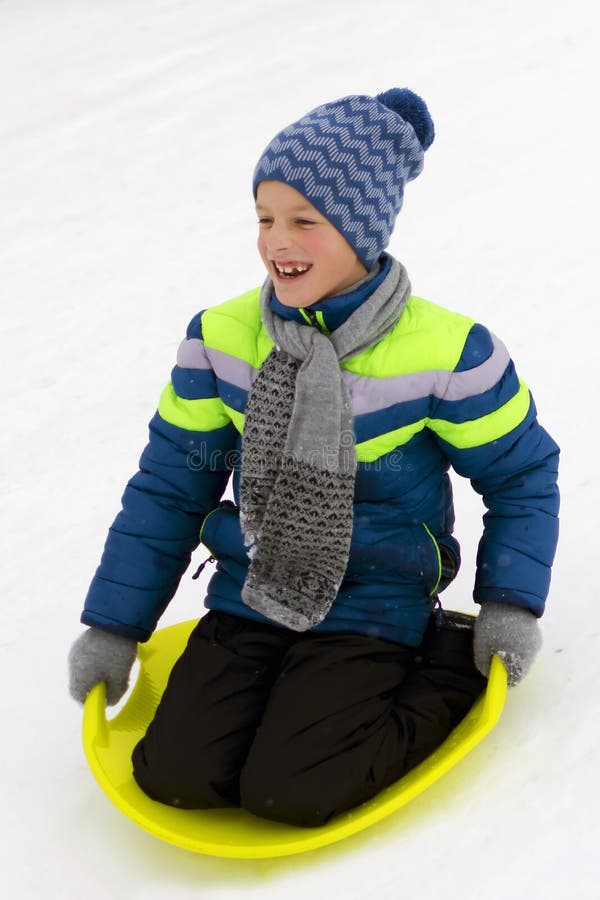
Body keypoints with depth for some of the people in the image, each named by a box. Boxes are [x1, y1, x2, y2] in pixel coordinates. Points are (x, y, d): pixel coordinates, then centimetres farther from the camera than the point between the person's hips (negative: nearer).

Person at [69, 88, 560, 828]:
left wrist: (509, 606, -8)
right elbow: (168, 487, 5)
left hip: (372, 605, -3)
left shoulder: (442, 350, -13)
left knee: (287, 792, -20)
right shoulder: (222, 337, -3)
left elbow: (521, 474, 2)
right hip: (250, 595, 3)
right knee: (173, 775, -14)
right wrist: (113, 627, 5)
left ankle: (448, 670, 4)